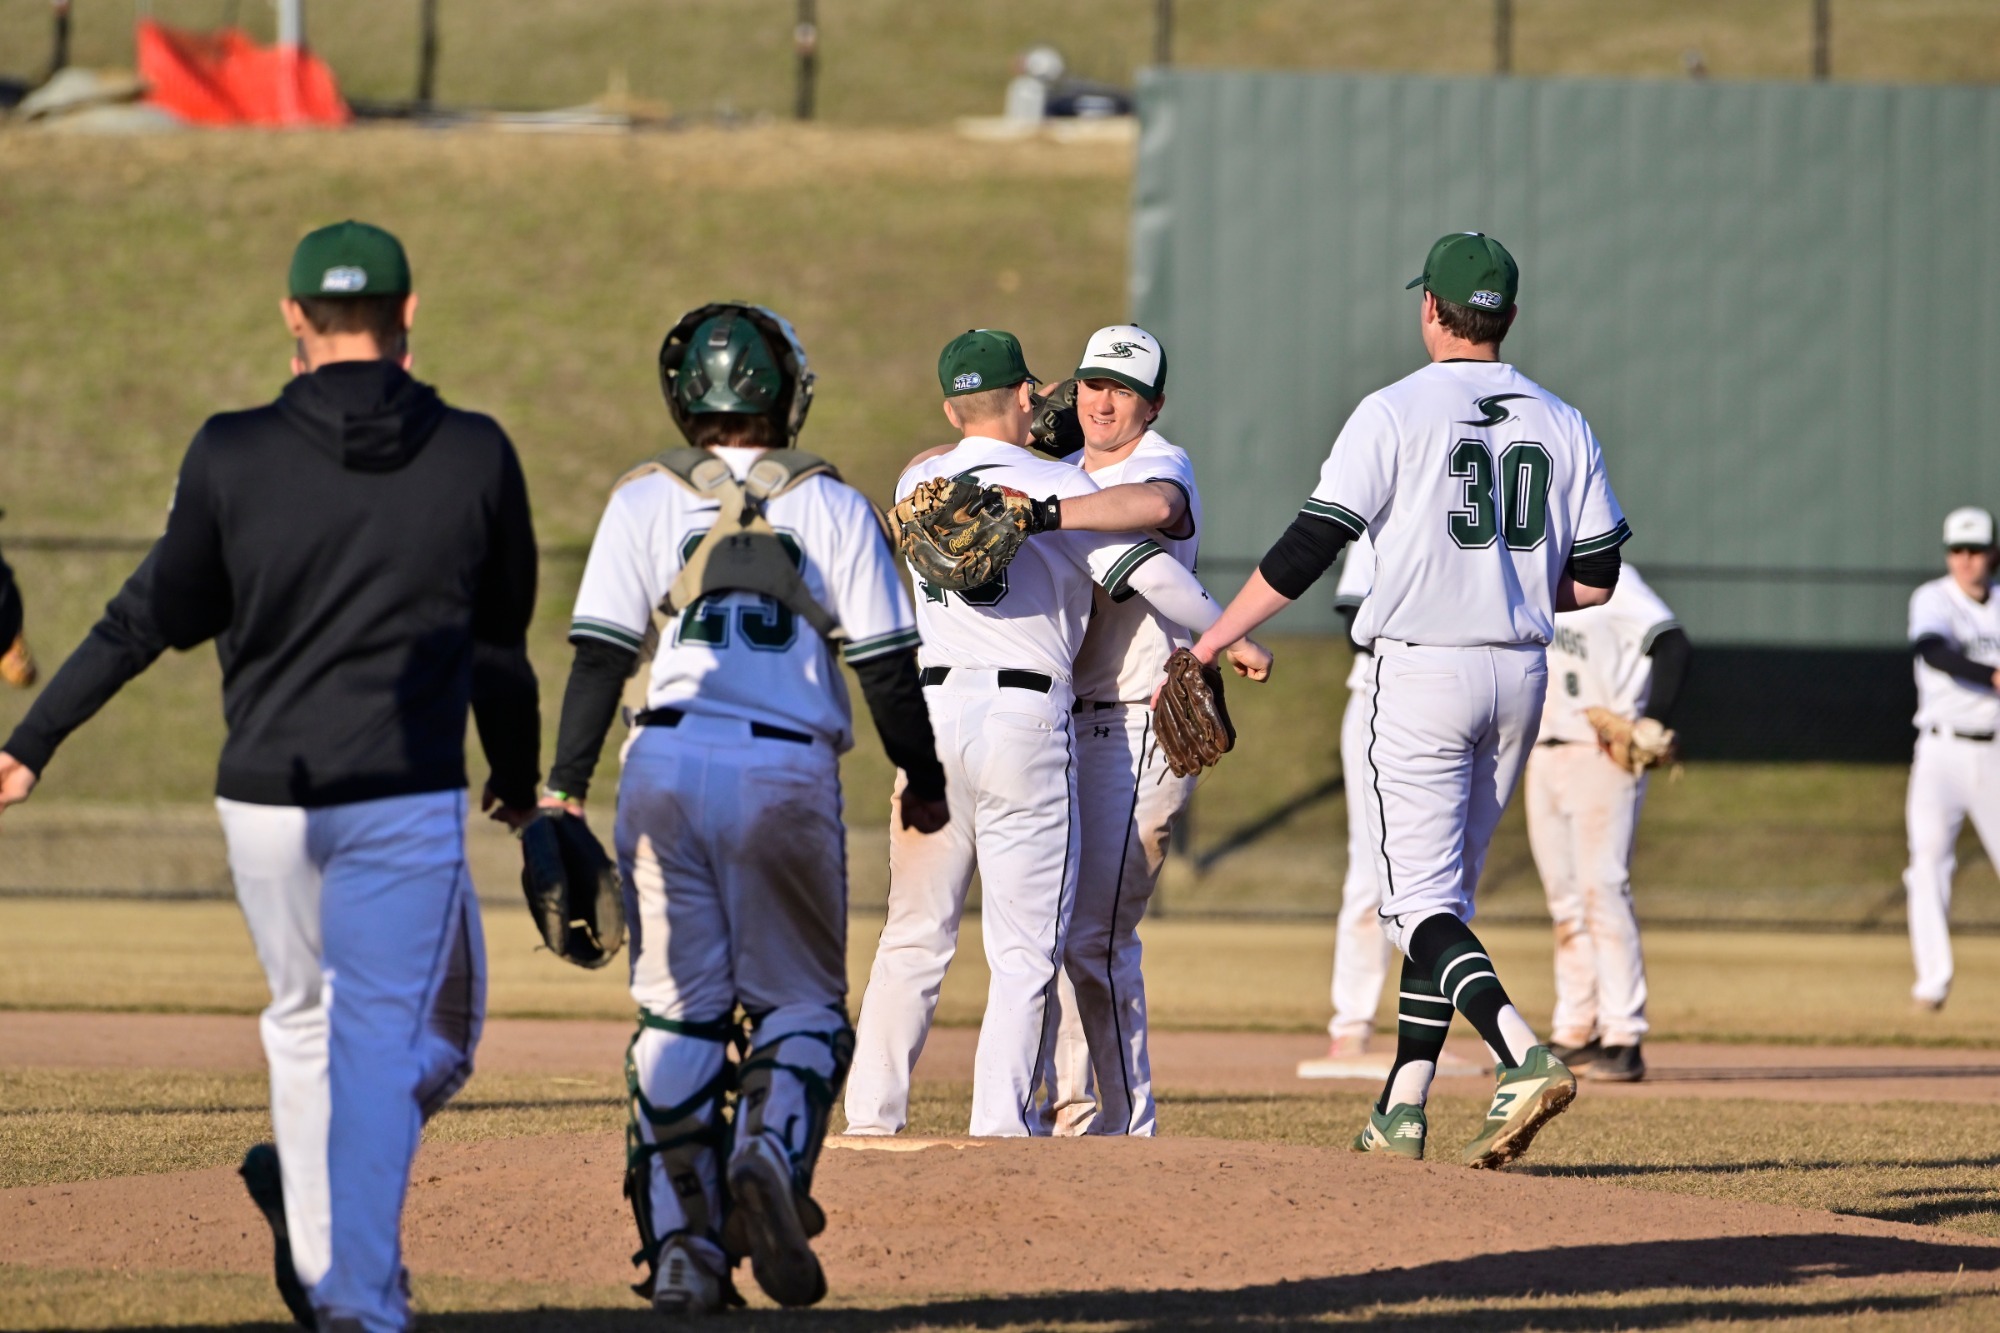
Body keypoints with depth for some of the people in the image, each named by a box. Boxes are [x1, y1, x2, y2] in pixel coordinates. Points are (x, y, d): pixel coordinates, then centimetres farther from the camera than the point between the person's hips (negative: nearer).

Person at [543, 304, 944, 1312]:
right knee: (802, 1002, 11)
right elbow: (885, 662, 4)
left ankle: (683, 1250, -2)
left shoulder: (645, 500, 6)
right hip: (790, 774, -1)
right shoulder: (832, 505, 6)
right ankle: (771, 1154, -19)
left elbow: (601, 652, 0)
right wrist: (922, 775, 16)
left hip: (666, 766, 1)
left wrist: (566, 784, 1)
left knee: (676, 1010, 6)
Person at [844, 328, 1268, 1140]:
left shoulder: (916, 485, 11)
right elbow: (1146, 569, -7)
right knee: (1026, 948, -1)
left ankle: (871, 1115, 9)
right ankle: (1001, 1126, -8)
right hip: (1026, 718, -4)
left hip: (930, 714, 4)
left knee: (914, 936, 12)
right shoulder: (1058, 486, -1)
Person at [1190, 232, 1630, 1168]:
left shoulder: (1397, 413, -8)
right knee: (1443, 893, 15)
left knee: (1422, 900, -6)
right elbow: (1594, 580, 7)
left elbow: (1308, 549, -11)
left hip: (1422, 671, -6)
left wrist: (1210, 642, -5)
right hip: (1520, 677, 6)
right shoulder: (1561, 424, 7)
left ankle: (1524, 1058, -28)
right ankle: (1402, 1109, 15)